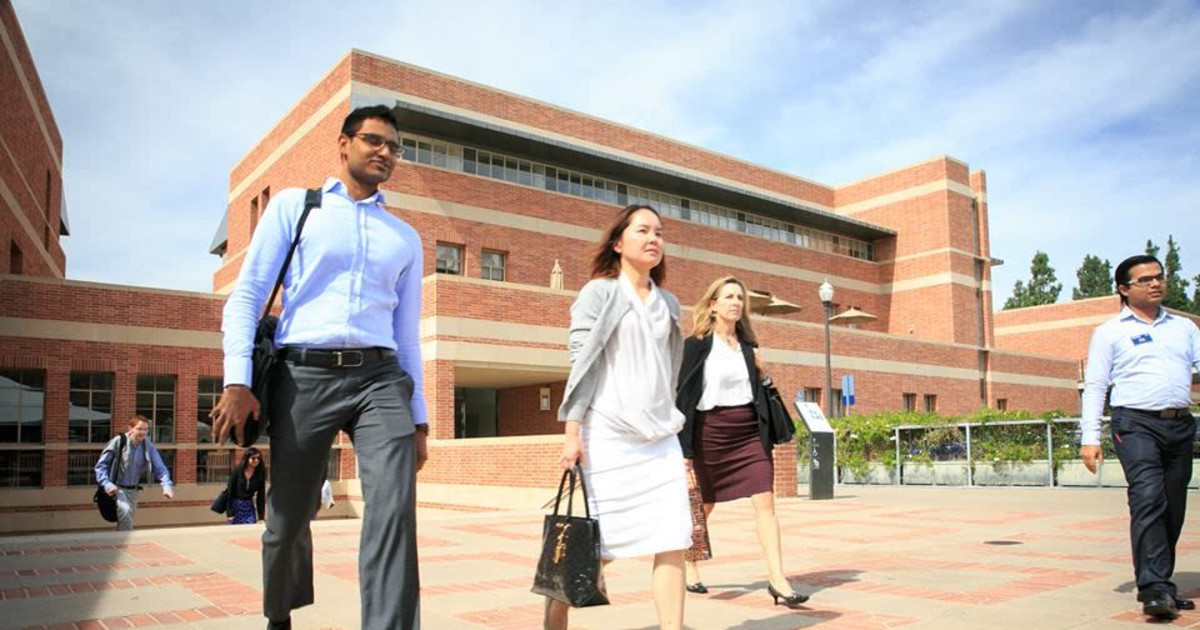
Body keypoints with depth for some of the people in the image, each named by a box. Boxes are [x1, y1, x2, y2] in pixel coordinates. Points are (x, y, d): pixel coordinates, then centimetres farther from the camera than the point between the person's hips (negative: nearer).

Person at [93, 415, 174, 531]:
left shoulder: (148, 446, -6)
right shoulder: (118, 442, -14)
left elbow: (159, 468, -5)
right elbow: (101, 465, -9)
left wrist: (167, 485, -20)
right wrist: (107, 484, -23)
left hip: (134, 490, 4)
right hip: (117, 488, -4)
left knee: (127, 518, 12)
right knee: (125, 510, -28)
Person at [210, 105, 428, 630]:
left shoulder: (405, 238, 18)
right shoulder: (293, 206, 10)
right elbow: (246, 294, 2)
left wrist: (418, 415, 13)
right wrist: (237, 380, -10)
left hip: (380, 377, 2)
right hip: (303, 375, -1)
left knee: (394, 509, -18)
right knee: (288, 518, 11)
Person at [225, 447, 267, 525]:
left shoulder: (260, 474, -6)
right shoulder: (237, 471, -11)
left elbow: (261, 495, -3)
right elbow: (230, 492, -9)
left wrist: (261, 517, -5)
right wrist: (229, 513, -13)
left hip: (249, 507, 2)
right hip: (235, 506, -2)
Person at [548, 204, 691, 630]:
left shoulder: (669, 304, 16)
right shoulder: (599, 292, 1)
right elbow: (581, 364, -5)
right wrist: (572, 432, -12)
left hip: (661, 439, 5)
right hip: (608, 436, -5)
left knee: (673, 541, -4)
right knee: (601, 545, 0)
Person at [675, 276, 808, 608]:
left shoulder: (748, 345, 11)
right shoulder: (696, 345, -4)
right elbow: (682, 395, -6)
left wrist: (762, 373, 0)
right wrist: (684, 447, -8)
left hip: (750, 431, 4)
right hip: (711, 431, -4)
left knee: (765, 501, -7)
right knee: (704, 505, 10)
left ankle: (777, 578, -7)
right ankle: (689, 565, 31)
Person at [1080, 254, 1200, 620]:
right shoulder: (1111, 332, 6)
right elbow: (1094, 386, 1)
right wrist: (1090, 437, -7)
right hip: (1136, 424, -5)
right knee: (1148, 499, -18)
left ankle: (1159, 584, 19)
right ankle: (1155, 589, -19)